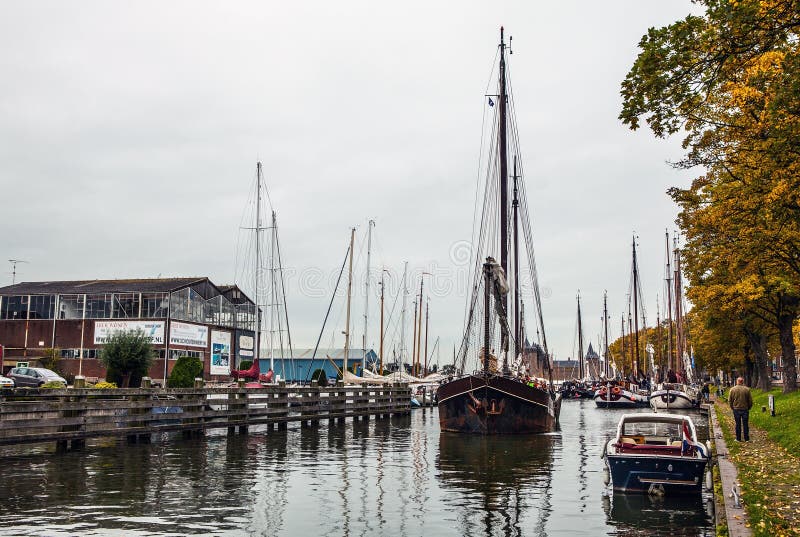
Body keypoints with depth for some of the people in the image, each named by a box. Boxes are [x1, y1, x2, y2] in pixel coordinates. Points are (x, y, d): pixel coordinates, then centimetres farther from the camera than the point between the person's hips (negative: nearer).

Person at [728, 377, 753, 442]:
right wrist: (749, 407, 13)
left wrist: (732, 407, 12)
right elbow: (750, 400, -1)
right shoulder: (747, 389, -5)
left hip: (736, 409, 0)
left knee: (738, 424, 6)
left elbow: (729, 400, 0)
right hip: (745, 409, 0)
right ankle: (746, 439, 8)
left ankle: (738, 439, 9)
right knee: (745, 424, 6)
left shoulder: (732, 389, -3)